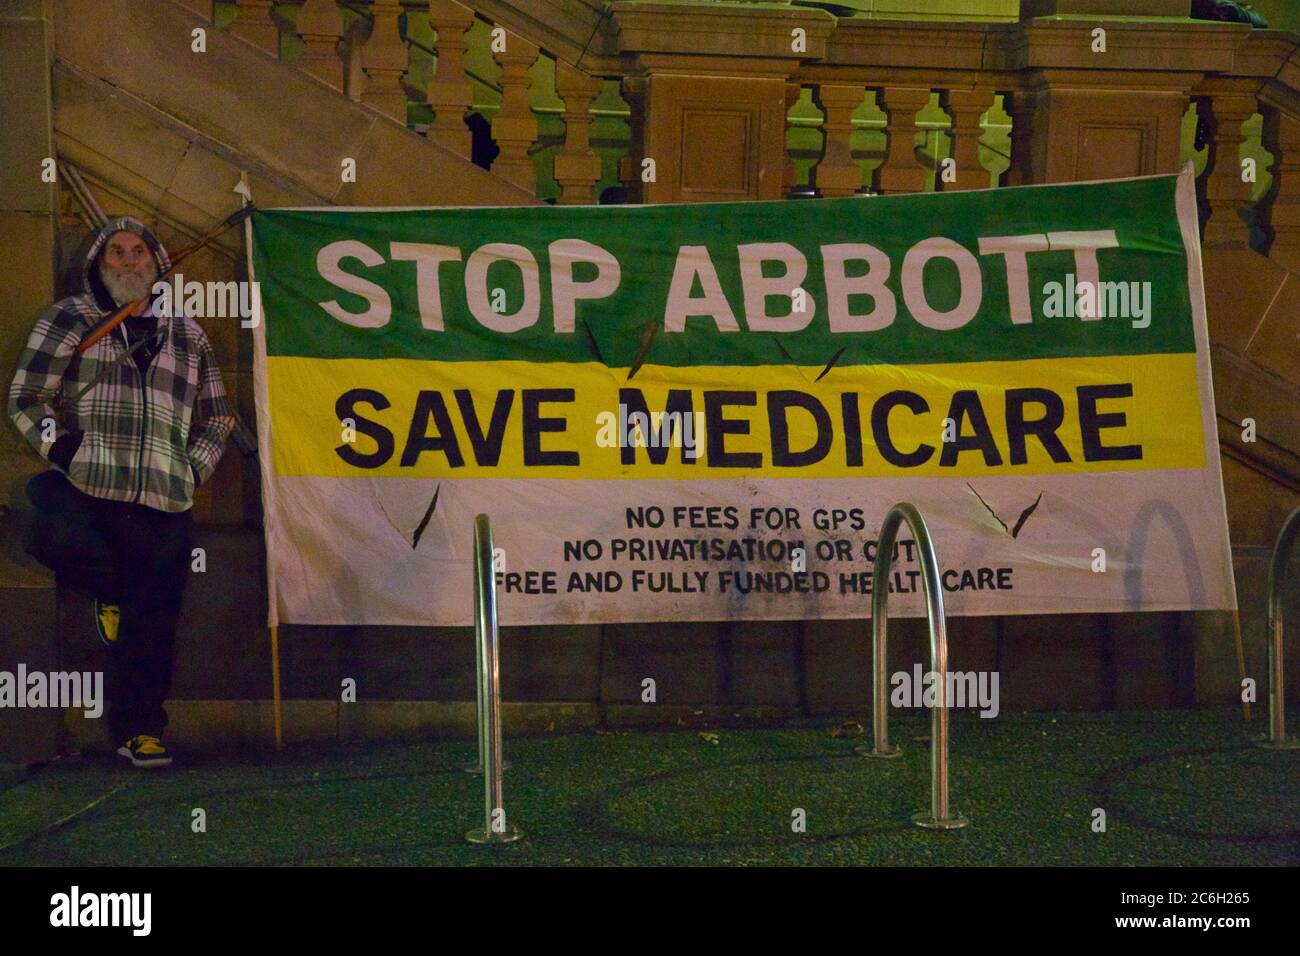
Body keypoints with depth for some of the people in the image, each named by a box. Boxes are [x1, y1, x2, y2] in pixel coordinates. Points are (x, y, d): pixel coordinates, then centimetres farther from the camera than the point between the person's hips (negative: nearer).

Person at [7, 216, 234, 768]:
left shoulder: (188, 337, 19)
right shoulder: (69, 320, 9)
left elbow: (214, 419, 26)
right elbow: (25, 398, 5)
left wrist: (192, 471, 11)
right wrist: (59, 446, -10)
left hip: (162, 503, 3)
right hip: (81, 488, -3)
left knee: (151, 623, -2)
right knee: (59, 543, -33)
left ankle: (139, 728, 12)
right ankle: (110, 591, 2)